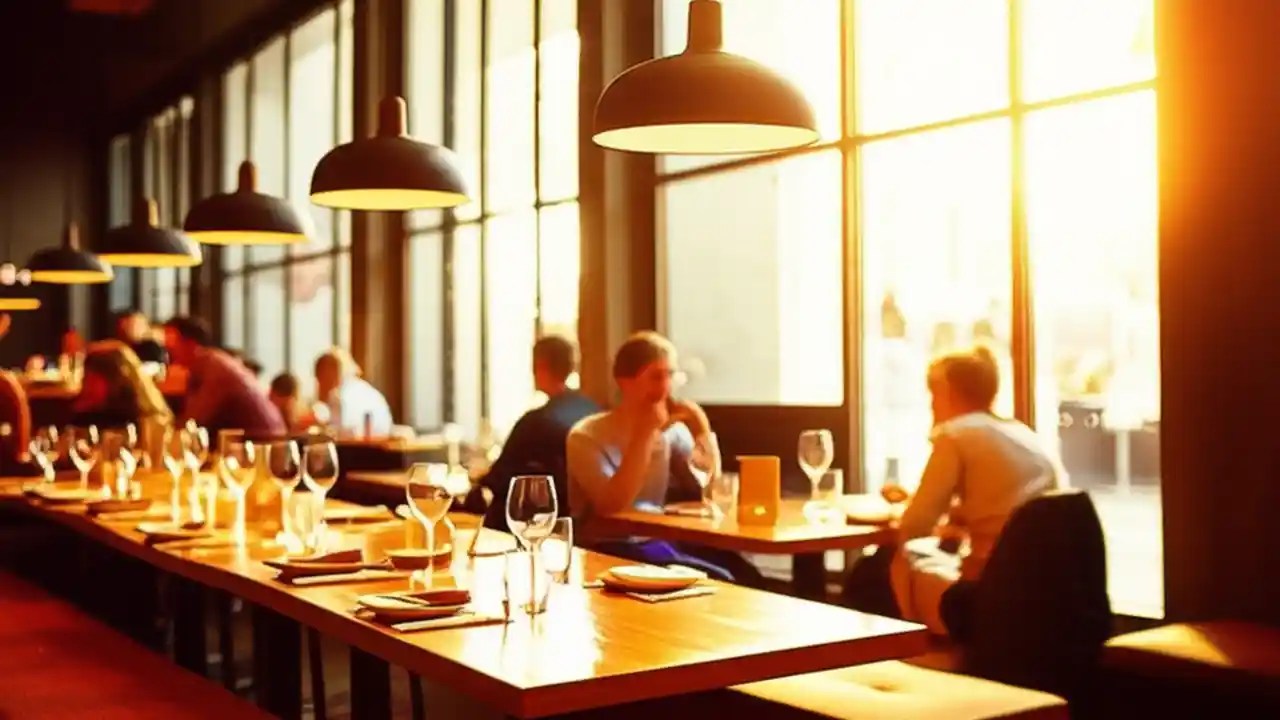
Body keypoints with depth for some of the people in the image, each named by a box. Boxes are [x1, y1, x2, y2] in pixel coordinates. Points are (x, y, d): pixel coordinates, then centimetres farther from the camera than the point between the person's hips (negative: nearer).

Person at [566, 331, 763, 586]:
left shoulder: (672, 430, 6)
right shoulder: (587, 436, -11)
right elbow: (612, 506, -24)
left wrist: (702, 432, -5)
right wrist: (644, 434, -25)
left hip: (658, 540, 6)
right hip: (610, 550, -6)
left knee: (745, 574, -19)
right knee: (717, 580, -25)